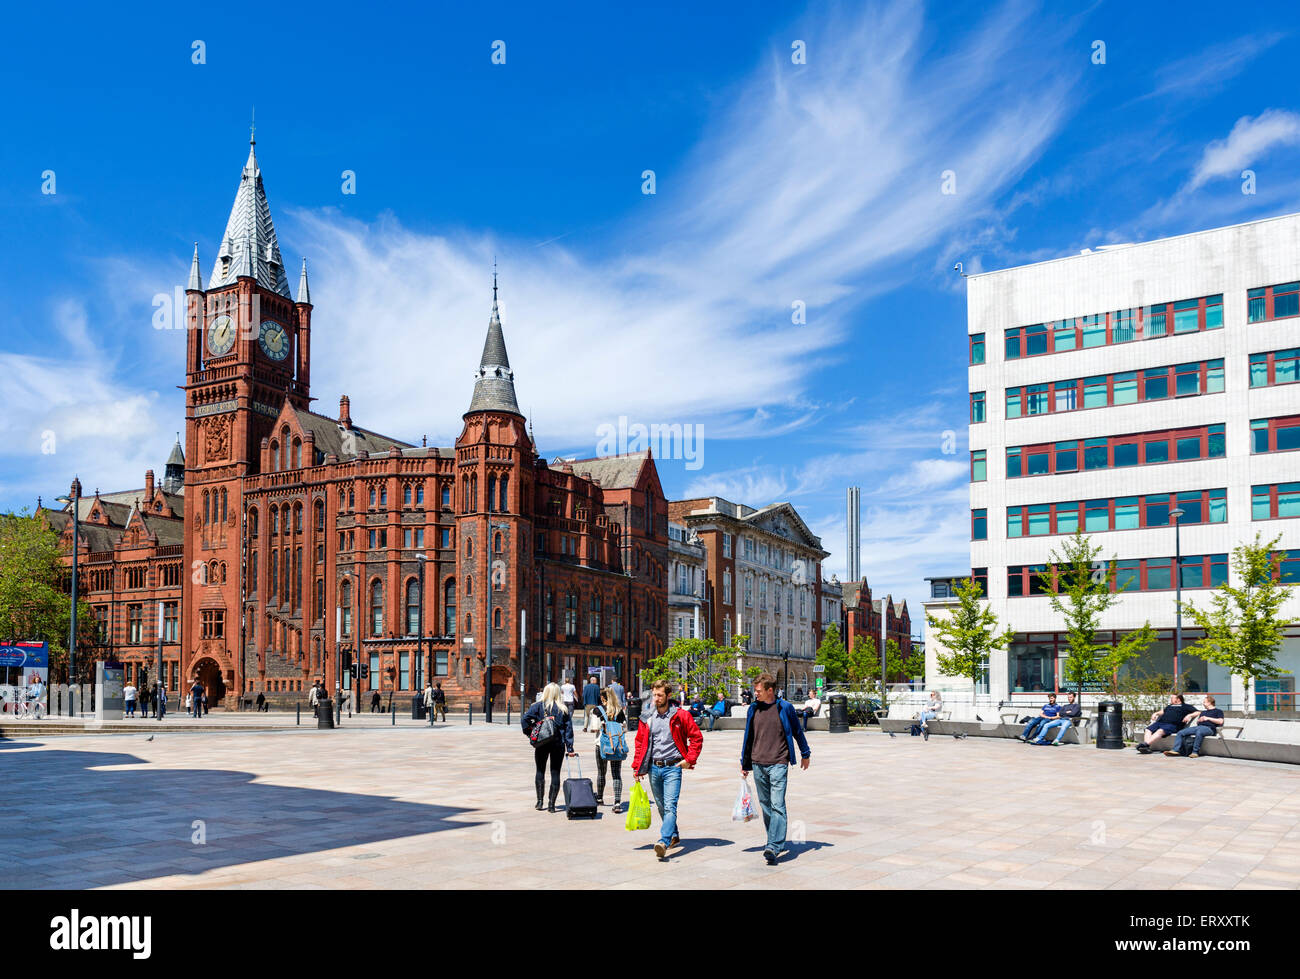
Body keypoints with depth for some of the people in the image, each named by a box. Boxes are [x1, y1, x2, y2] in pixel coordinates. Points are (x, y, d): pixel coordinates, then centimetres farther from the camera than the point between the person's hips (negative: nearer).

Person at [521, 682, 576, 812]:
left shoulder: (538, 706, -3)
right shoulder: (564, 709, 2)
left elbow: (524, 719, -14)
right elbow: (568, 728, 0)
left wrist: (529, 733, -1)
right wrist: (570, 748, 1)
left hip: (541, 743, -1)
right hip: (558, 744, 1)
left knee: (540, 771, 14)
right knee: (555, 772, 6)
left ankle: (539, 801, 12)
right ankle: (551, 804, 4)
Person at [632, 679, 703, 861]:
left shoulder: (681, 716, -4)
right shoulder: (647, 718, 7)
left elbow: (697, 737, 1)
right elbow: (640, 743, 14)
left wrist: (689, 759, -6)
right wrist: (637, 767, 9)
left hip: (672, 767, -5)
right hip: (654, 768, 5)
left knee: (670, 806, -16)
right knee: (661, 806, 15)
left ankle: (664, 842, -26)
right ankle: (673, 836, 33)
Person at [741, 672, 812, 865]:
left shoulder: (785, 708, -2)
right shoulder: (753, 709, 8)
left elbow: (797, 731, 12)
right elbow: (748, 737, 17)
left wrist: (805, 754, 21)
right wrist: (744, 763, 18)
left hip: (778, 764, -4)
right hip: (758, 764, 4)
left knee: (777, 805, -12)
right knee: (765, 805, 10)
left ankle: (774, 847, -16)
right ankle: (775, 841, 23)